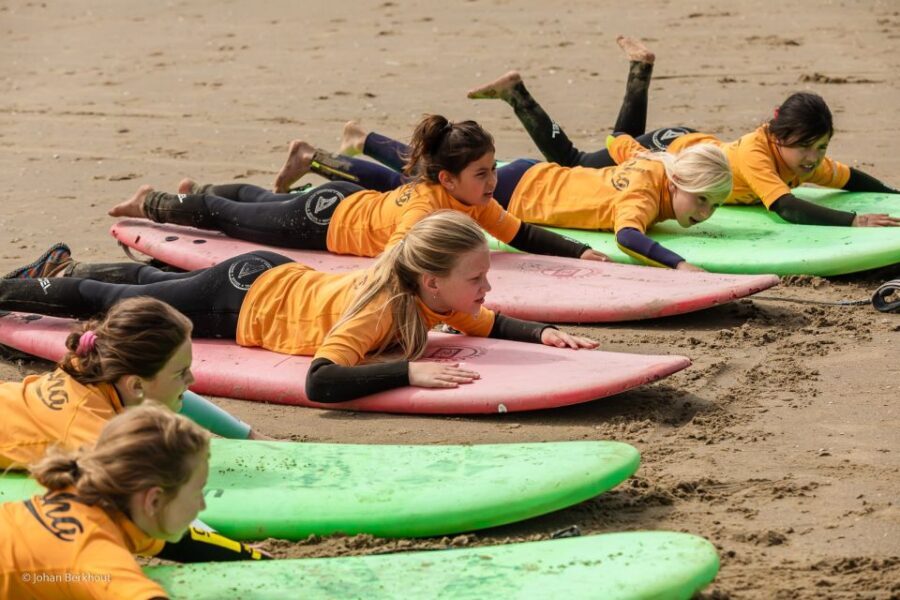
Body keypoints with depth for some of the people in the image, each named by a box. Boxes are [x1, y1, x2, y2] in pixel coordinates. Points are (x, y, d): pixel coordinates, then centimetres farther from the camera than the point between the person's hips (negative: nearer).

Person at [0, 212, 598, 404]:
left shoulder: (435, 297, -20)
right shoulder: (380, 308, -42)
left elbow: (488, 322, 0)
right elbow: (321, 382, -54)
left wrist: (542, 332, -19)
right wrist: (408, 369, -57)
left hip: (283, 280, 6)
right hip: (247, 298, -6)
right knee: (111, 305, 15)